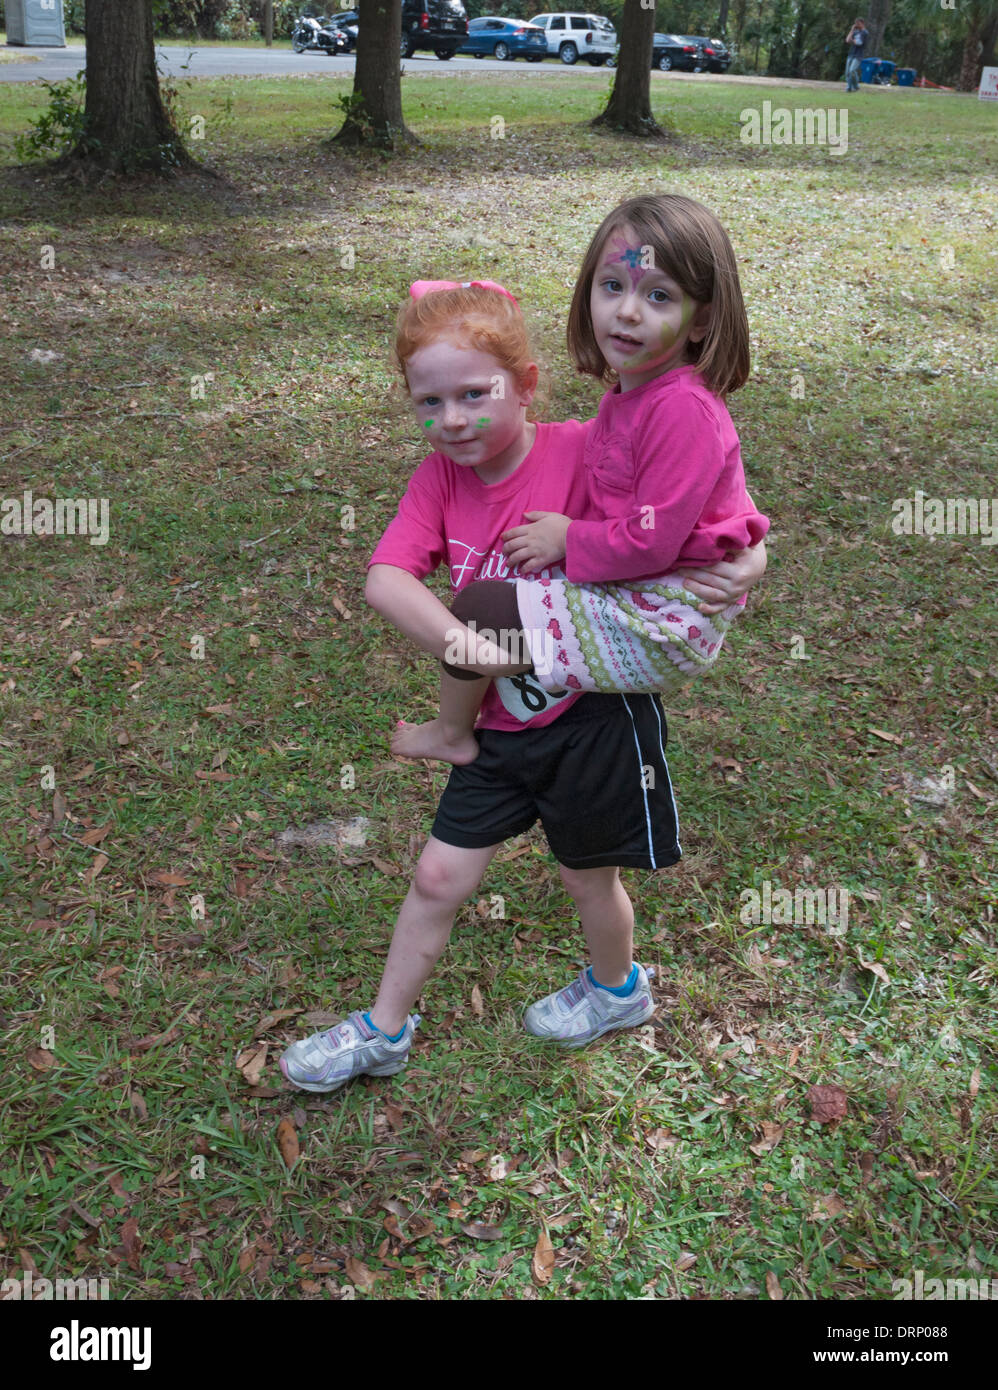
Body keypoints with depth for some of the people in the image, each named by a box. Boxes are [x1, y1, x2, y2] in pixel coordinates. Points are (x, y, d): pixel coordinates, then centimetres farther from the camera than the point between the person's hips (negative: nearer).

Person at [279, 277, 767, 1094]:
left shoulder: (580, 452, -20)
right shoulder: (440, 477, -5)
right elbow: (385, 579, -18)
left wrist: (743, 556, -34)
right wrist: (456, 640, -32)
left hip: (597, 713, -4)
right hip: (504, 723, 5)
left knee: (588, 873, 18)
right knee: (438, 878, 12)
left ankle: (619, 989, 50)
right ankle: (385, 1032, 33)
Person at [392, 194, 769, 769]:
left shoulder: (683, 408, -24)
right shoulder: (631, 392, 6)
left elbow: (651, 542, -26)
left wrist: (568, 539, -14)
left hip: (660, 626, -10)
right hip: (637, 591, 10)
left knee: (479, 608, -9)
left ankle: (453, 734, 17)